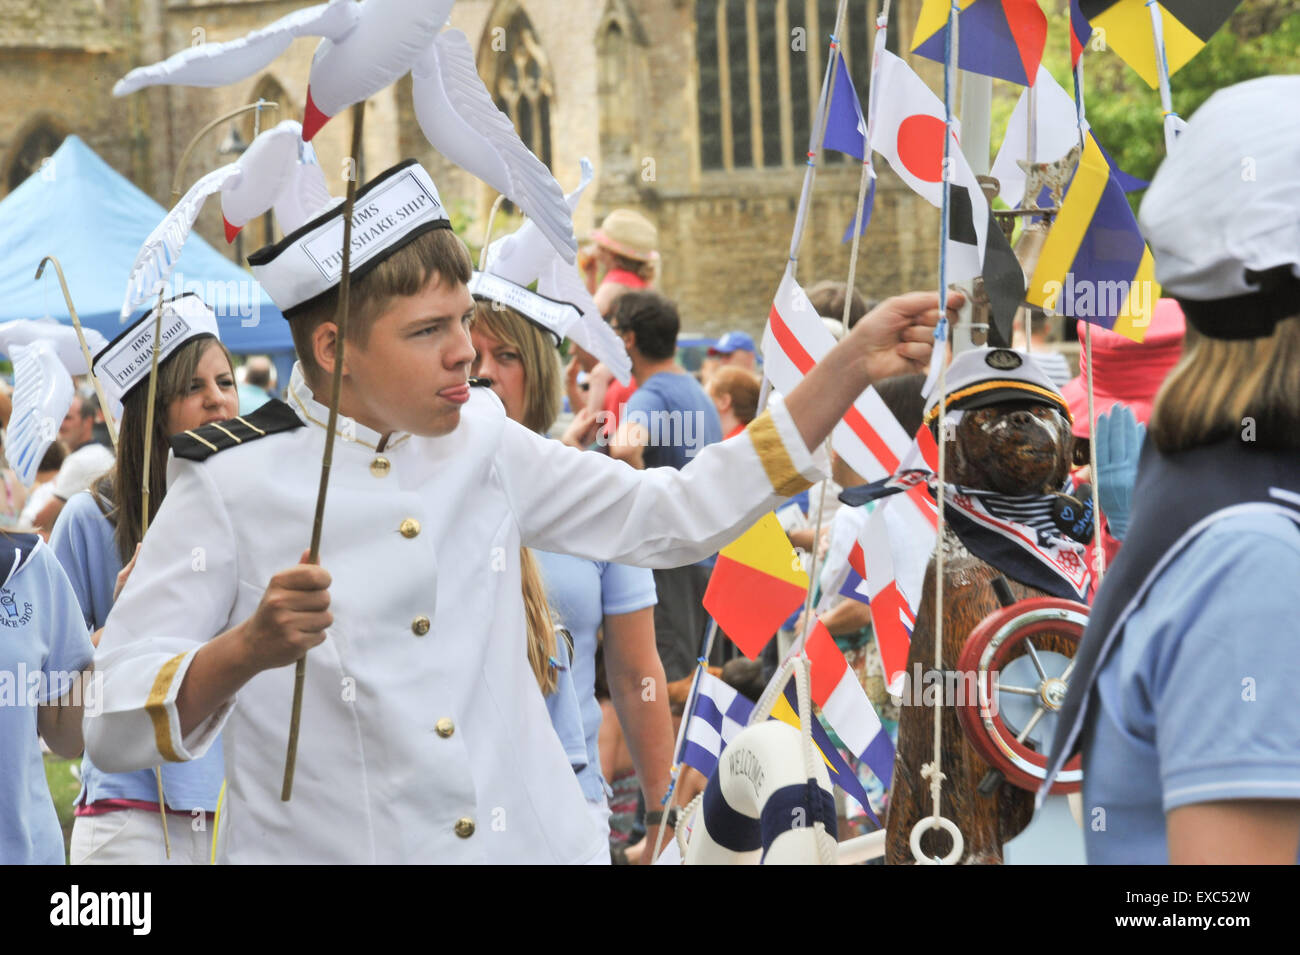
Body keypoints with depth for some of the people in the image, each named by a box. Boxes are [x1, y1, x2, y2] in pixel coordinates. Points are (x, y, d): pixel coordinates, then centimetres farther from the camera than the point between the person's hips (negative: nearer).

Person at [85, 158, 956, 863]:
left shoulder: (483, 445, 5)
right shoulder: (232, 483, -9)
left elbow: (680, 515, 8)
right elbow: (115, 732, -11)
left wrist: (851, 367, 3)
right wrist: (246, 651, -30)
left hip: (532, 839, 4)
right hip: (327, 847, -4)